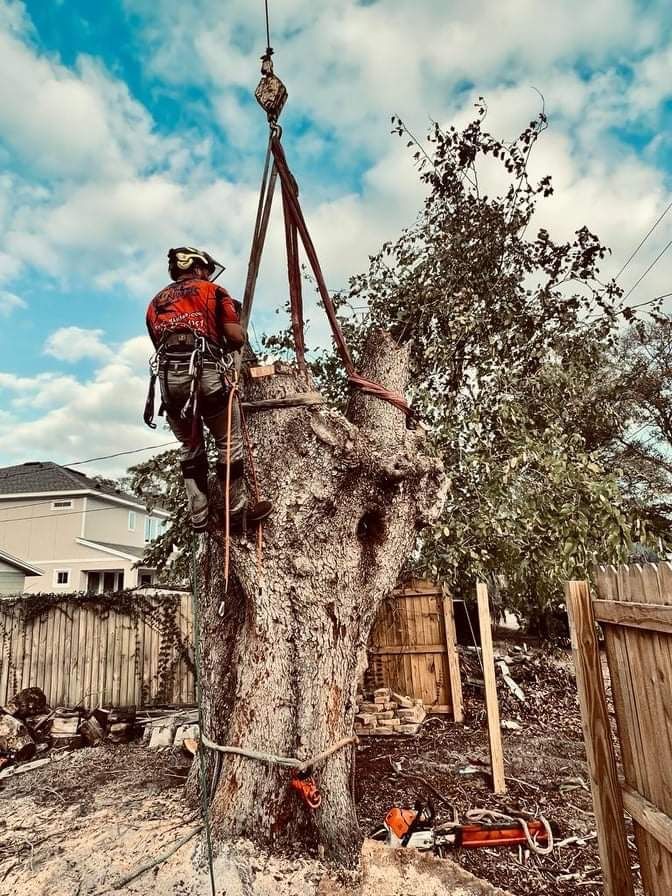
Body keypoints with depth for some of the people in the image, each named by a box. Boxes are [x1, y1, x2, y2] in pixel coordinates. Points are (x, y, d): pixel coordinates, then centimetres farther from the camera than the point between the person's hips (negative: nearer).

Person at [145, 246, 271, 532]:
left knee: (189, 448, 16)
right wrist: (221, 347, 26)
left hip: (167, 377, 5)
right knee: (229, 442, 7)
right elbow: (237, 337, 5)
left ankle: (198, 515, 15)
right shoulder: (212, 290, 14)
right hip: (206, 373, -5)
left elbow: (161, 344, 22)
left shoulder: (155, 303, 28)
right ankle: (238, 508, 12)